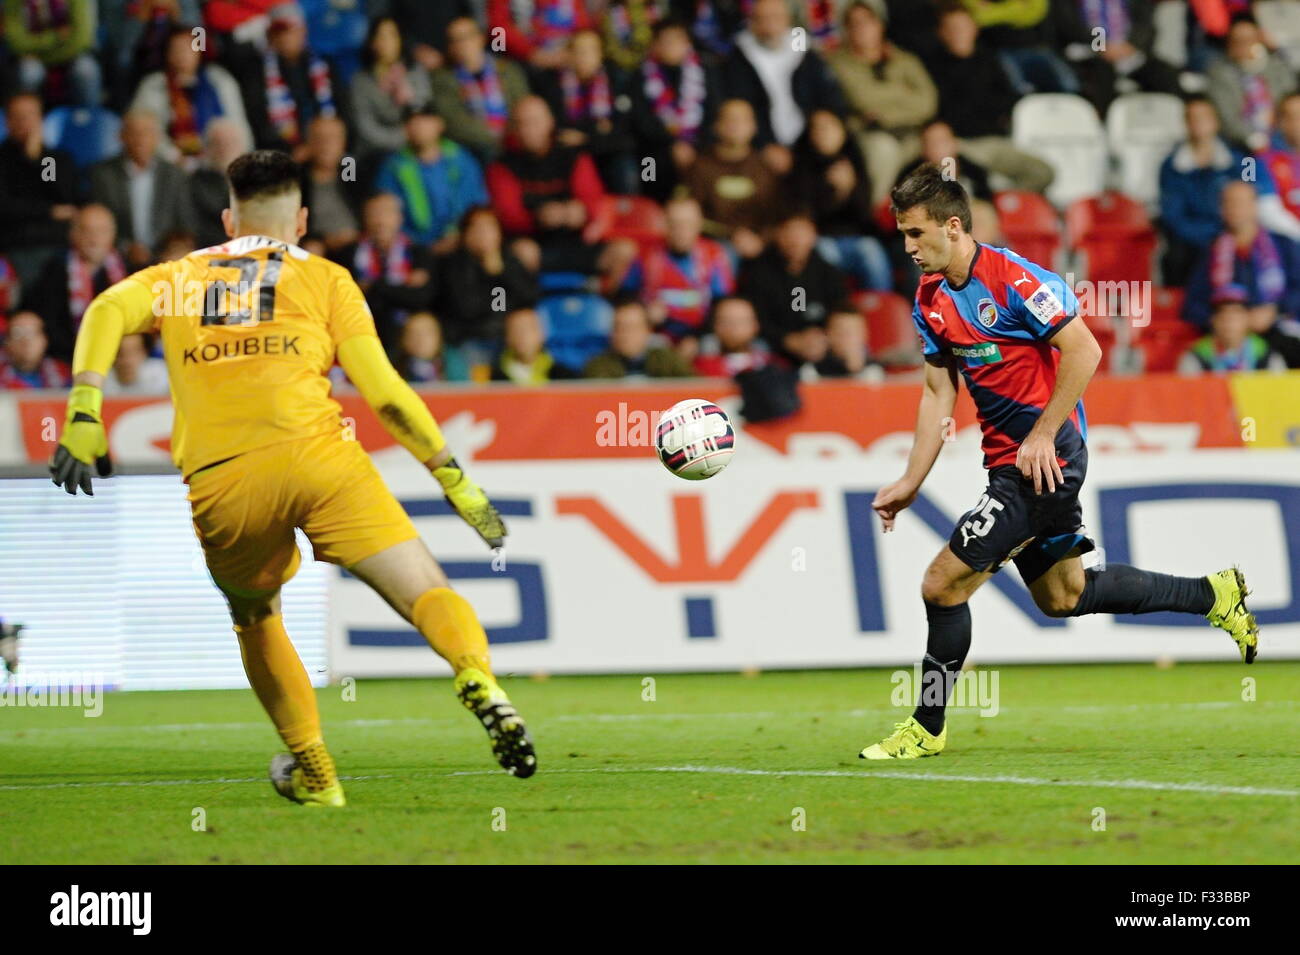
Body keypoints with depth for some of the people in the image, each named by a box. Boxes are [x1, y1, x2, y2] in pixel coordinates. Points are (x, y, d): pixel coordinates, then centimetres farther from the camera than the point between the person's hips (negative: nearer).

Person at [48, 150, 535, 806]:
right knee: (427, 593, -6)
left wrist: (85, 412, -4)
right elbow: (382, 391, 9)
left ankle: (313, 770, 23)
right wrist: (454, 477, 13)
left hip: (220, 486, 2)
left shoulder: (180, 278, 24)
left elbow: (109, 310, 3)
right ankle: (477, 677, -37)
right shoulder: (324, 279, 17)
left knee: (254, 620, 28)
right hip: (315, 457, -2)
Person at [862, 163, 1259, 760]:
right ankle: (1212, 595, 29)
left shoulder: (1012, 277, -19)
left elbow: (1083, 351, -20)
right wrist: (910, 483, 6)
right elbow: (939, 393, 12)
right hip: (1007, 460, 9)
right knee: (1061, 595, 19)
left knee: (943, 583, -11)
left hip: (1044, 460, -9)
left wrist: (1042, 436, -21)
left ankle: (927, 728, 3)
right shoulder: (930, 299, 7)